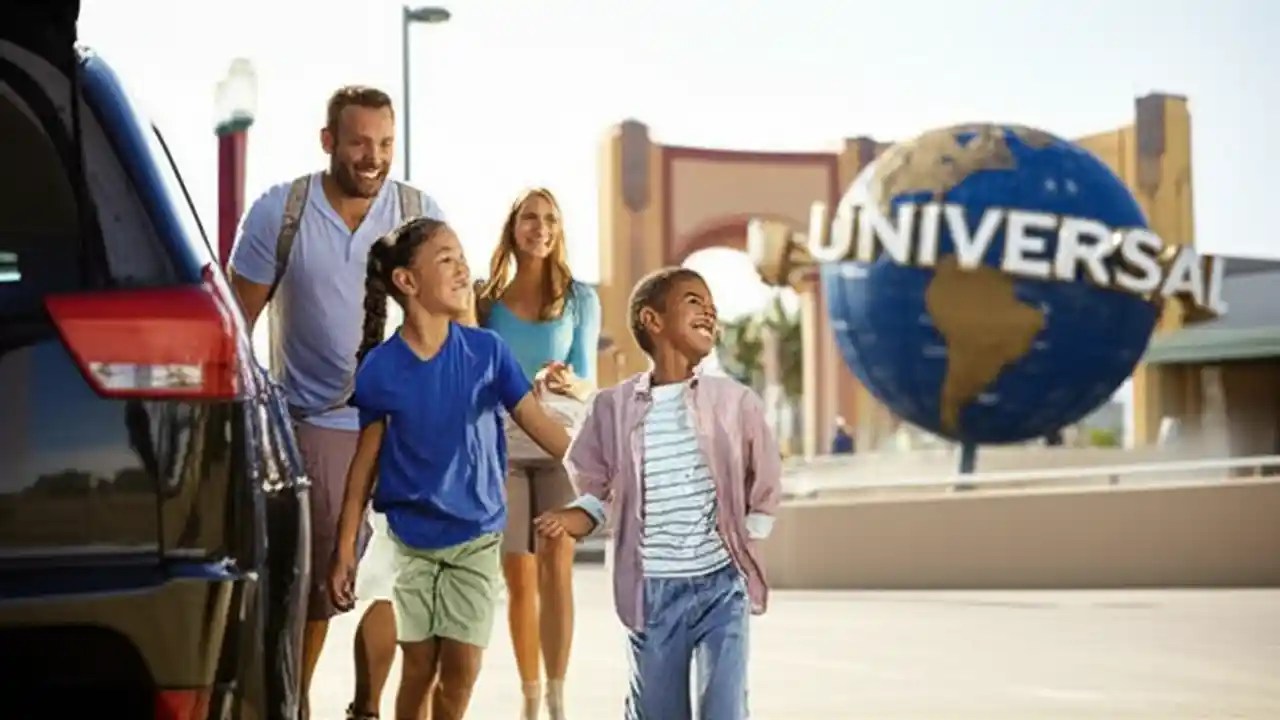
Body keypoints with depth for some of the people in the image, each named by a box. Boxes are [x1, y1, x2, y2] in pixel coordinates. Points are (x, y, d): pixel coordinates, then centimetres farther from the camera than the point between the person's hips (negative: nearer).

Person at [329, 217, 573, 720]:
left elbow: (538, 424, -4)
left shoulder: (487, 351, -6)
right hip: (411, 538, -1)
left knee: (462, 670, 0)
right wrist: (345, 551, -1)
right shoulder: (380, 367, -8)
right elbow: (366, 460, -2)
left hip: (477, 535, 1)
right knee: (419, 669, 4)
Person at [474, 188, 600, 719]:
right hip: (502, 447, 1)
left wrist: (570, 385, -25)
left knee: (556, 571, -6)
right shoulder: (485, 300, 1)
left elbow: (589, 382, -4)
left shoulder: (579, 298, 0)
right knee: (519, 578, 4)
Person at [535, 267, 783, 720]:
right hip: (653, 590, 0)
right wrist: (576, 516, -9)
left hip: (722, 584, 0)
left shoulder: (735, 401, -2)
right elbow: (597, 487, 9)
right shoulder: (613, 407, -1)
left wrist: (745, 542, 2)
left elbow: (765, 484, 8)